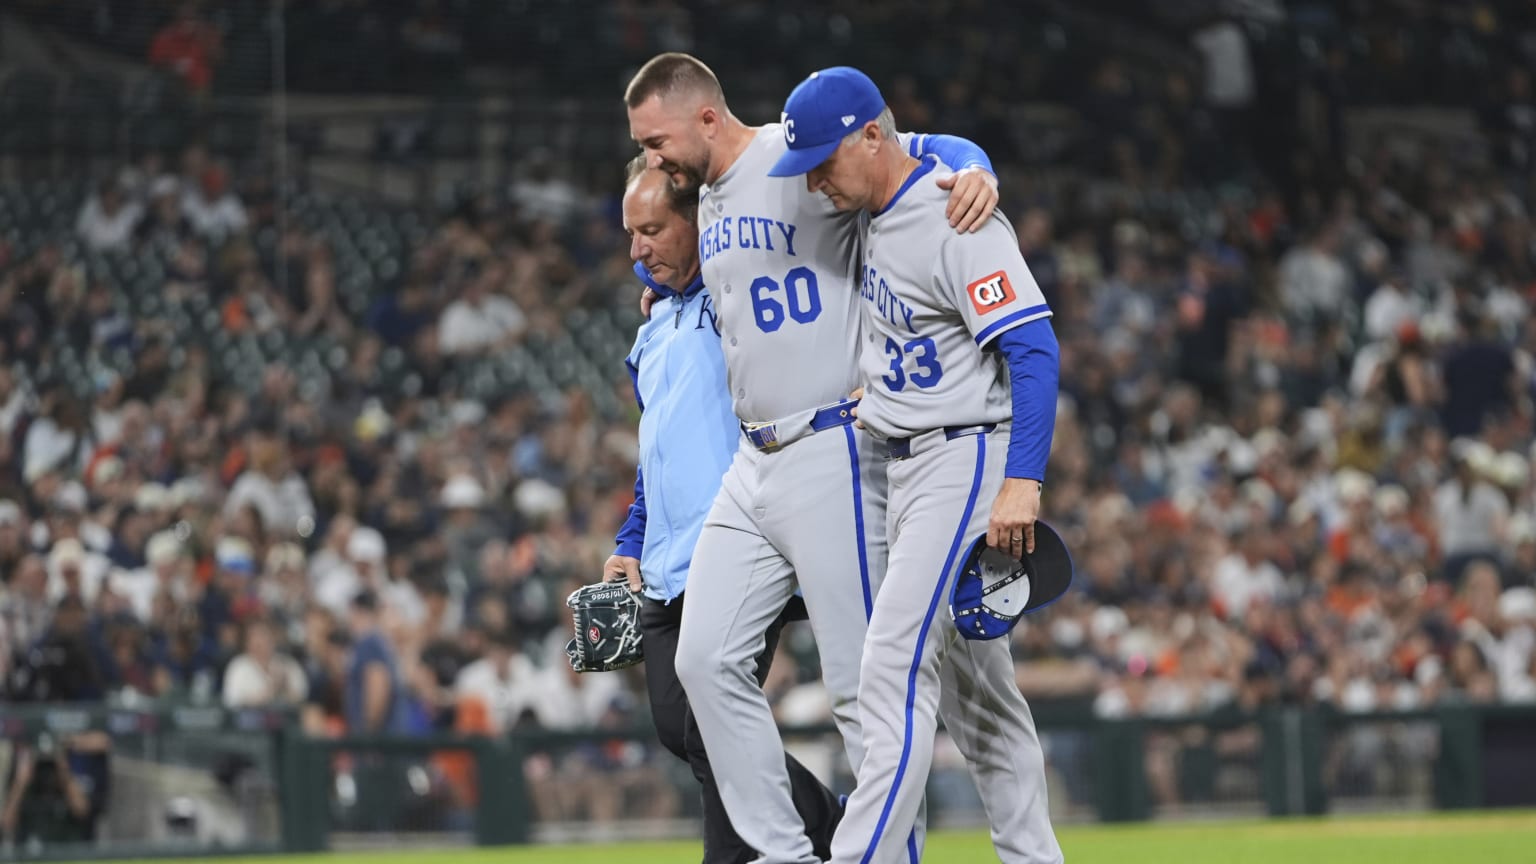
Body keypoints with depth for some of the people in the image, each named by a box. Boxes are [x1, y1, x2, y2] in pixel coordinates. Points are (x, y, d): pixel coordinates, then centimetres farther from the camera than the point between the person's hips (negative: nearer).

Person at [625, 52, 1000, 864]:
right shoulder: (706, 201, 15)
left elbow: (929, 150, -18)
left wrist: (973, 172, -37)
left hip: (831, 455, -9)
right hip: (752, 463, 9)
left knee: (860, 683, -6)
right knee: (708, 659, 5)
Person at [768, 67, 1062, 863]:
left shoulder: (956, 221, -18)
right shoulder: (875, 210, 9)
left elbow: (1034, 348, -22)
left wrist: (1021, 483, -29)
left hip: (966, 459, -10)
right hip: (904, 465, 10)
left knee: (893, 669, -16)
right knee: (969, 682, 12)